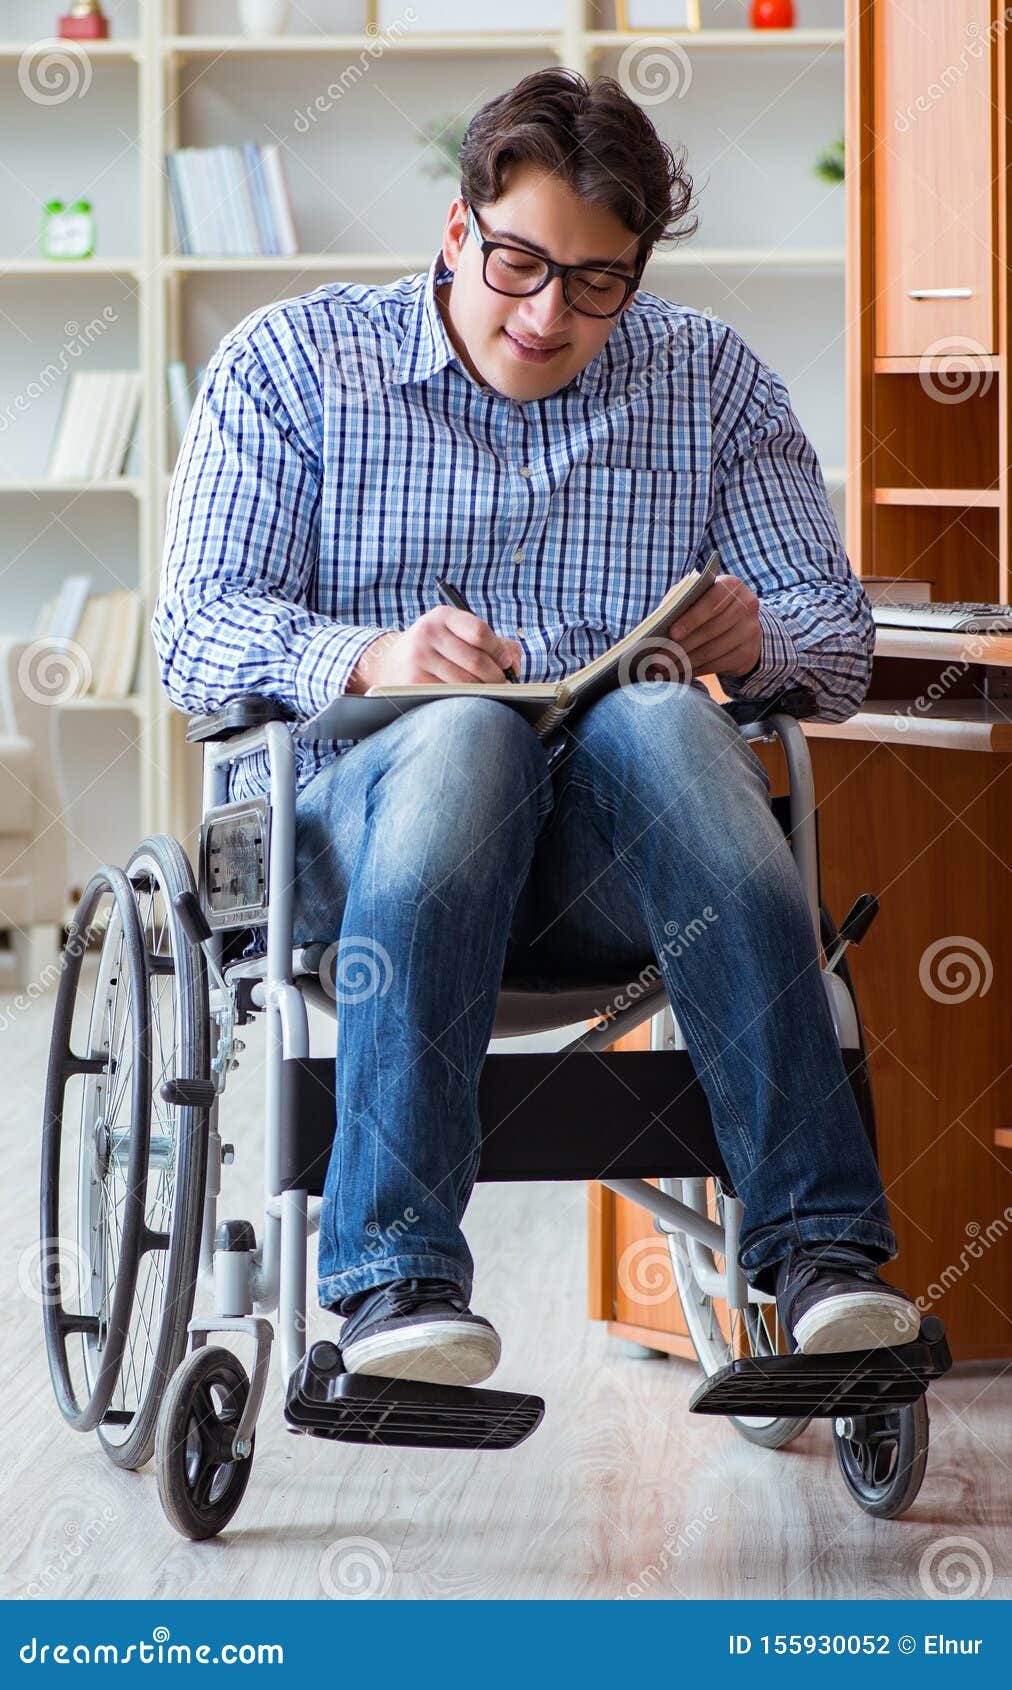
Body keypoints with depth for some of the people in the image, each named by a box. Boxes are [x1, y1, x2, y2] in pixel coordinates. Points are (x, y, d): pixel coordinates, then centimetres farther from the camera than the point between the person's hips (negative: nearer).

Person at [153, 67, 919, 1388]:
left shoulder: (713, 378, 16)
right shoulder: (289, 362, 10)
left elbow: (840, 641, 12)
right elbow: (196, 633, 0)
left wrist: (756, 640, -13)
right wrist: (368, 659, -22)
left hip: (620, 849, 2)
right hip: (356, 810, -1)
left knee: (656, 717, -34)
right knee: (464, 733, -37)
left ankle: (821, 1245, -41)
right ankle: (394, 1275, -45)